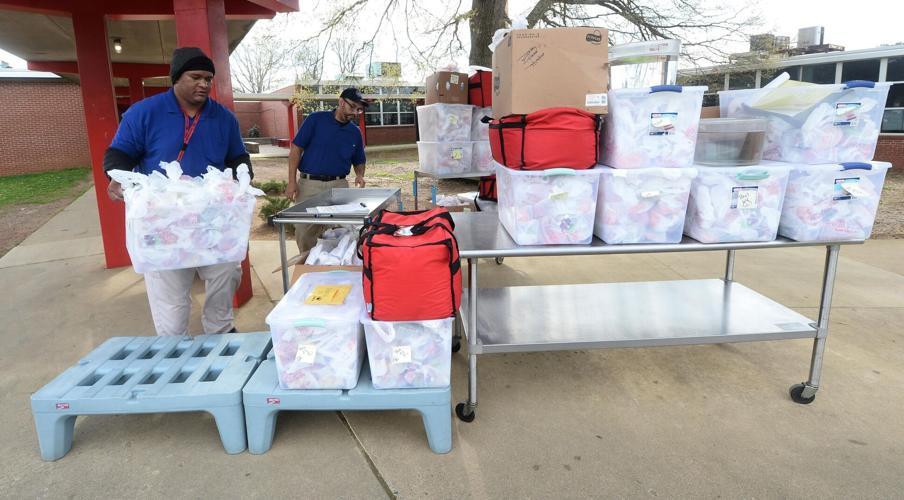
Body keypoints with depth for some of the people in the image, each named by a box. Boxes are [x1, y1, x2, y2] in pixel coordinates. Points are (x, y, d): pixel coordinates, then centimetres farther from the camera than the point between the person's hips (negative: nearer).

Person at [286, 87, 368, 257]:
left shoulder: (355, 132, 9)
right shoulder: (316, 119, -2)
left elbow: (359, 161, 18)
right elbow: (296, 149, -3)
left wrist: (360, 175, -5)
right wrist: (292, 181, -8)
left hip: (339, 185, 3)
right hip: (309, 184, -2)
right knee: (304, 232, 1)